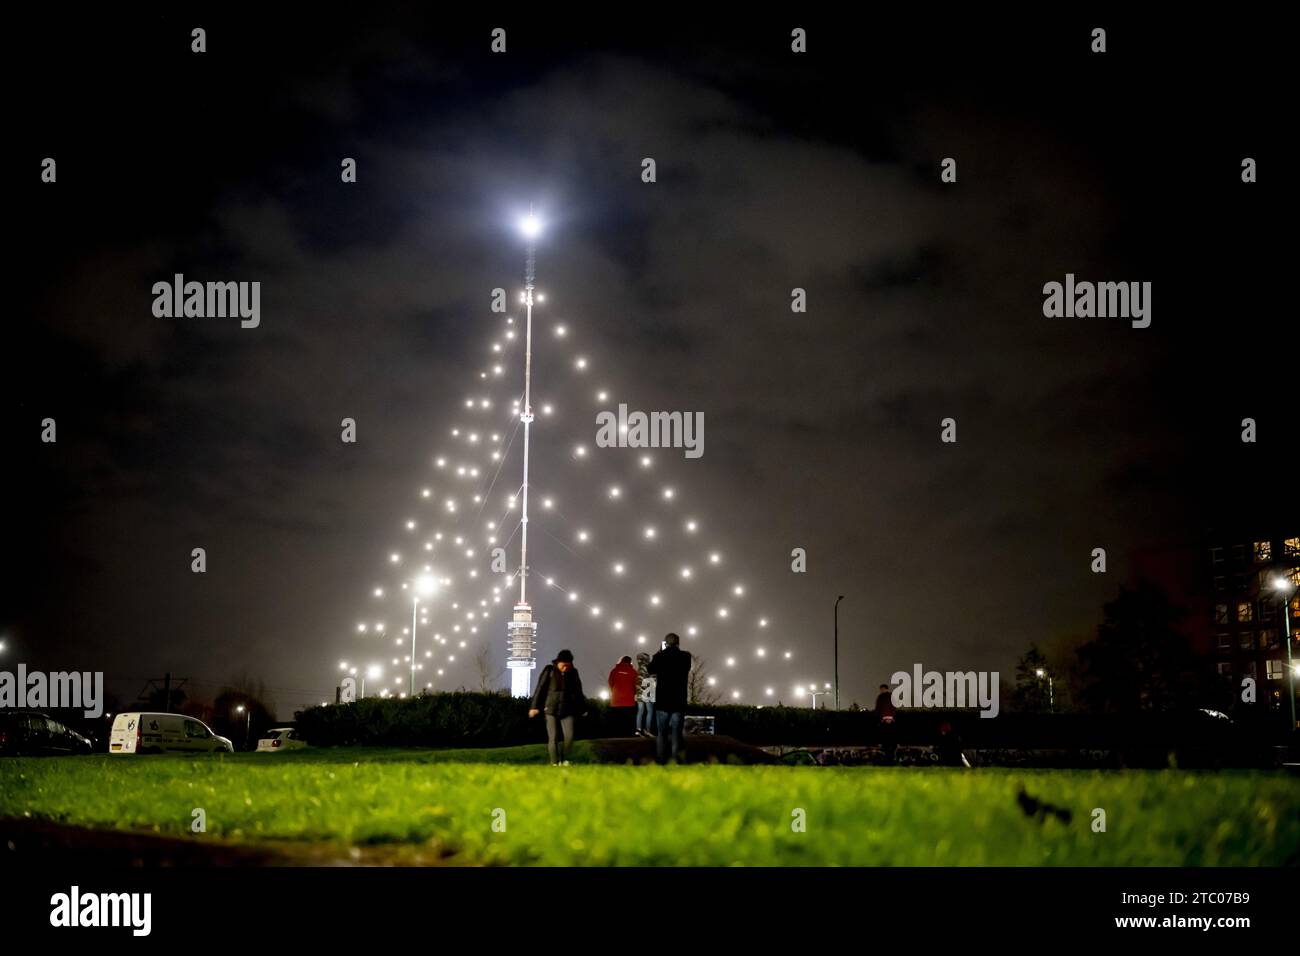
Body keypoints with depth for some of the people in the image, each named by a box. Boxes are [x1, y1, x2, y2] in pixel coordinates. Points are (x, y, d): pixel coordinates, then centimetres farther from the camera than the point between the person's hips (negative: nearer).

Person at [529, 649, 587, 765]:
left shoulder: (573, 673, 9)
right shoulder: (549, 671, 0)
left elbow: (578, 693, 18)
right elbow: (540, 689, 1)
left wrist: (582, 709, 21)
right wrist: (535, 707, -3)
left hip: (567, 711, 2)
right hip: (551, 709, -2)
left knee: (569, 736, -12)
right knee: (553, 738, -5)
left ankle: (563, 760, 6)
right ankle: (554, 763, 4)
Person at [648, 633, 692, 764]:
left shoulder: (659, 657, -6)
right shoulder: (685, 657, -4)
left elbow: (650, 670, 14)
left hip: (662, 701, 0)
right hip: (679, 702, 0)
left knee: (662, 733, 9)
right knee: (676, 734, 4)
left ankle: (660, 762, 6)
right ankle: (675, 762, -2)